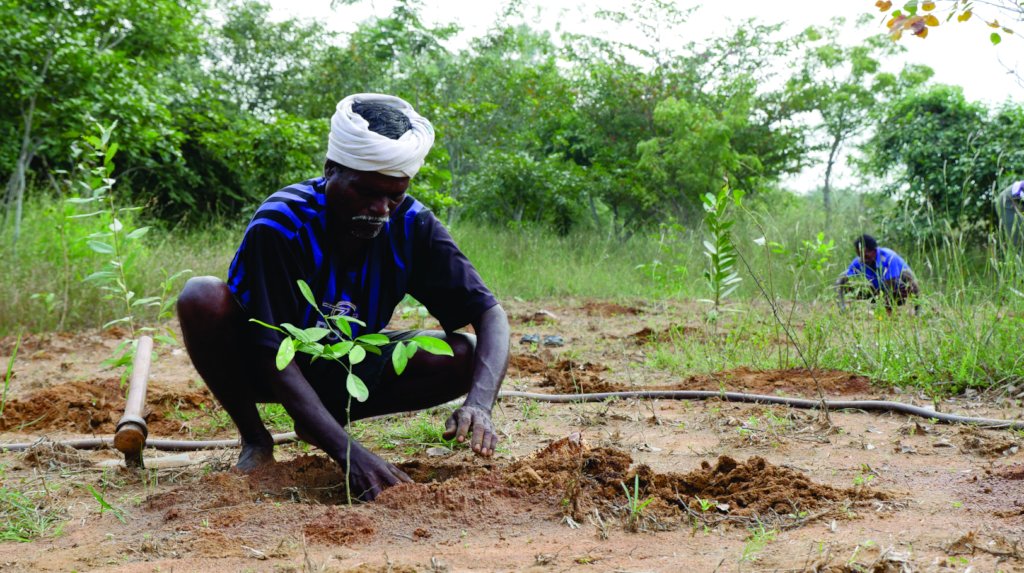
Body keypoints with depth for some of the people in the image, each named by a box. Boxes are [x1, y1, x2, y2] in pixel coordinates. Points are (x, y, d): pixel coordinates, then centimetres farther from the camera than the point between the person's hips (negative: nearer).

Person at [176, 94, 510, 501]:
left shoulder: (412, 226, -18)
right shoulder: (279, 226, -29)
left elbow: (489, 314, -18)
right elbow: (277, 359, -31)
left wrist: (479, 404, -39)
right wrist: (351, 453, -44)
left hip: (349, 369, 4)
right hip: (270, 371, -3)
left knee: (465, 357, -21)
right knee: (202, 298, -33)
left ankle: (325, 420, 0)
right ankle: (254, 439, -9)